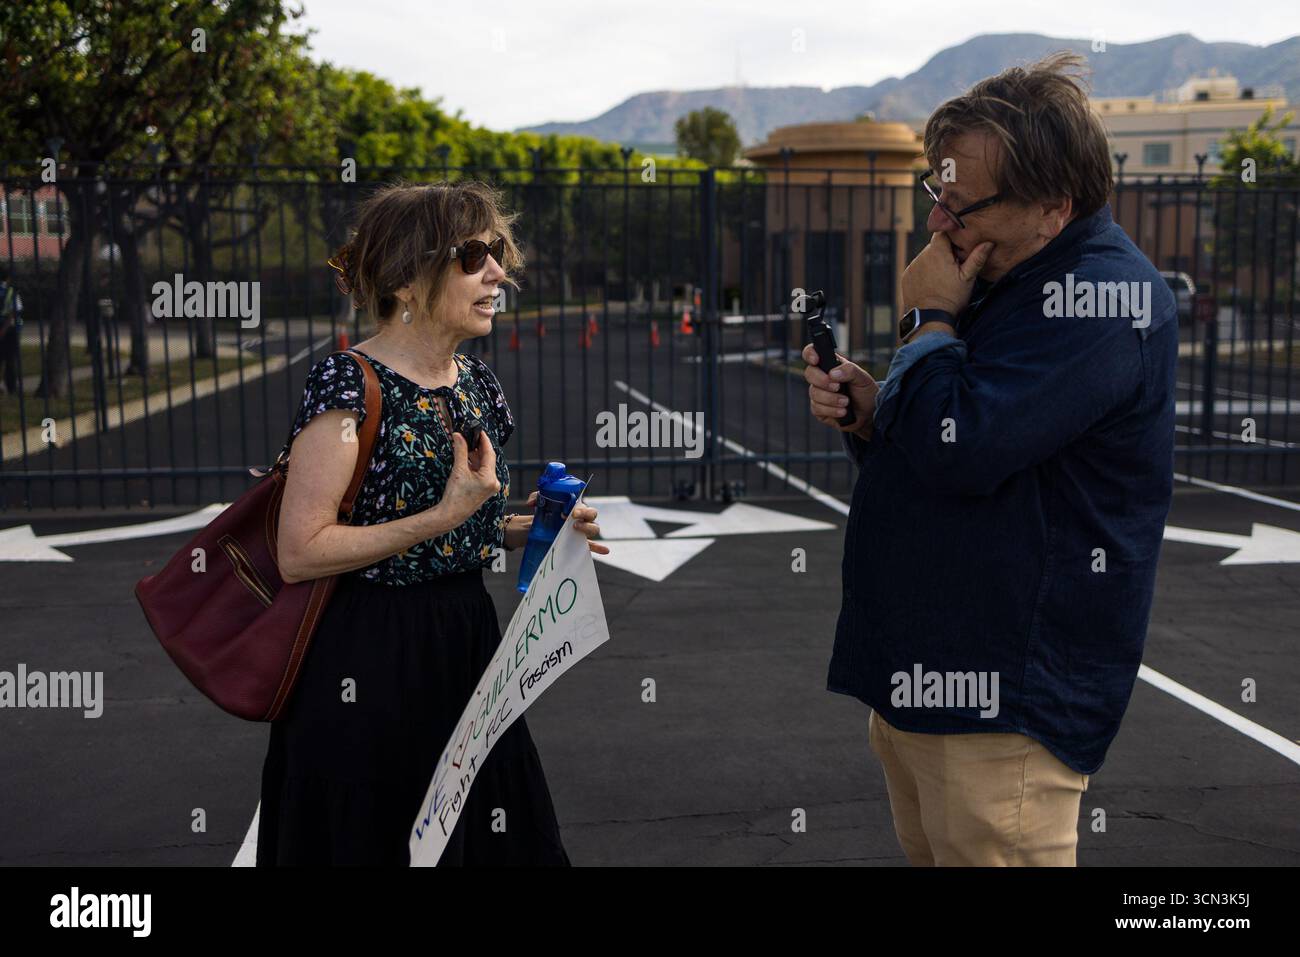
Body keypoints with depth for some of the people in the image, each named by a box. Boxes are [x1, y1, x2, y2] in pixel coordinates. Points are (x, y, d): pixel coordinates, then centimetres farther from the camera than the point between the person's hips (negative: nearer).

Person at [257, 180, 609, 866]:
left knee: (498, 841, 15)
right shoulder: (348, 387, -16)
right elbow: (299, 554, -21)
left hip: (464, 649, 7)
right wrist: (445, 515, -21)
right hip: (368, 666, -7)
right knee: (377, 842, 7)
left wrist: (526, 528, 1)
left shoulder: (476, 383, 7)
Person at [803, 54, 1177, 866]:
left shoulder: (1101, 296, -18)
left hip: (1001, 705, -10)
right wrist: (865, 409, -1)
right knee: (928, 848, 22)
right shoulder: (1004, 276, 13)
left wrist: (932, 319, -12)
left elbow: (958, 452, -27)